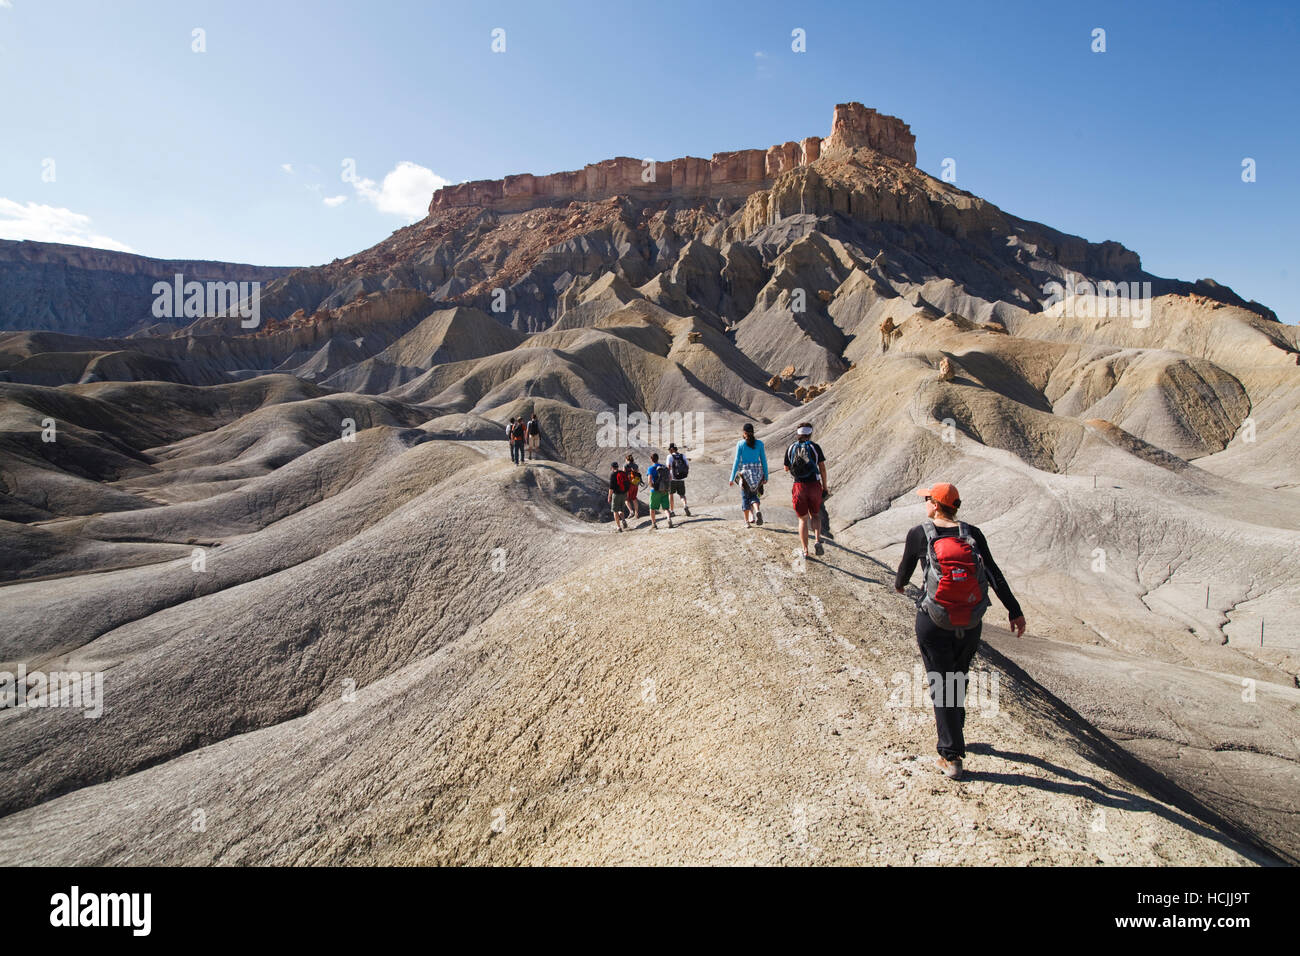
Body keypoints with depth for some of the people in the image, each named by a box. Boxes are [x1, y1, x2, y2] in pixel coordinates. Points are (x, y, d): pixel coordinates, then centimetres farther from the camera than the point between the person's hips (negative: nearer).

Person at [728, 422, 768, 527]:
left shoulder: (740, 444, -4)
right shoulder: (759, 444, 1)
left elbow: (737, 461, -7)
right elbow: (764, 461, 2)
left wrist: (732, 478, -4)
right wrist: (766, 476, 9)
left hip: (745, 472, -2)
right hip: (757, 472, 2)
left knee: (745, 497, 10)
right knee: (754, 495, 17)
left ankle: (747, 521, 10)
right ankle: (757, 511, -11)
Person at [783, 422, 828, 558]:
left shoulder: (790, 449, 3)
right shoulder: (815, 447, -1)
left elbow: (786, 468, 14)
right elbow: (822, 468, -1)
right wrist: (825, 487, 7)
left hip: (799, 487, 1)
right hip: (814, 485, -1)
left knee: (803, 519, 13)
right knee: (815, 515, 20)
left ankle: (805, 550, 10)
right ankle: (817, 541, -3)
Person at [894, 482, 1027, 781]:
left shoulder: (919, 534, -7)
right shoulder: (973, 534, -1)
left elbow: (905, 570, 6)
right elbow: (995, 576, -2)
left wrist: (899, 584, 28)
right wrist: (1015, 611, 2)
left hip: (933, 623, -3)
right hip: (970, 625, 3)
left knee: (940, 684, 7)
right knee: (958, 676, 25)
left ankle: (951, 756, 7)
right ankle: (953, 725, 47)